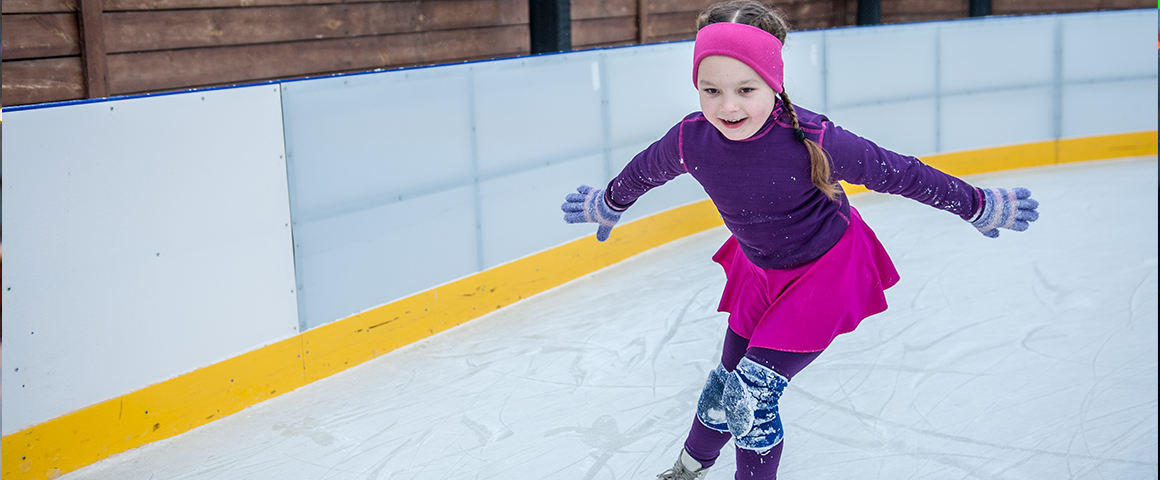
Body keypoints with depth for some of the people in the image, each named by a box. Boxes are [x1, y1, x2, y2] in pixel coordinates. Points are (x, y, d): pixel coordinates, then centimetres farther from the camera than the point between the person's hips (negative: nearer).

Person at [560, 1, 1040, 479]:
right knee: (729, 375, 20)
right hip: (757, 266, 4)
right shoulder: (691, 139, -23)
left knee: (750, 395, -12)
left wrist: (978, 206, -10)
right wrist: (609, 204, 19)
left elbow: (898, 172, -22)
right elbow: (644, 170, 0)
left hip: (827, 268, -4)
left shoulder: (813, 140, -35)